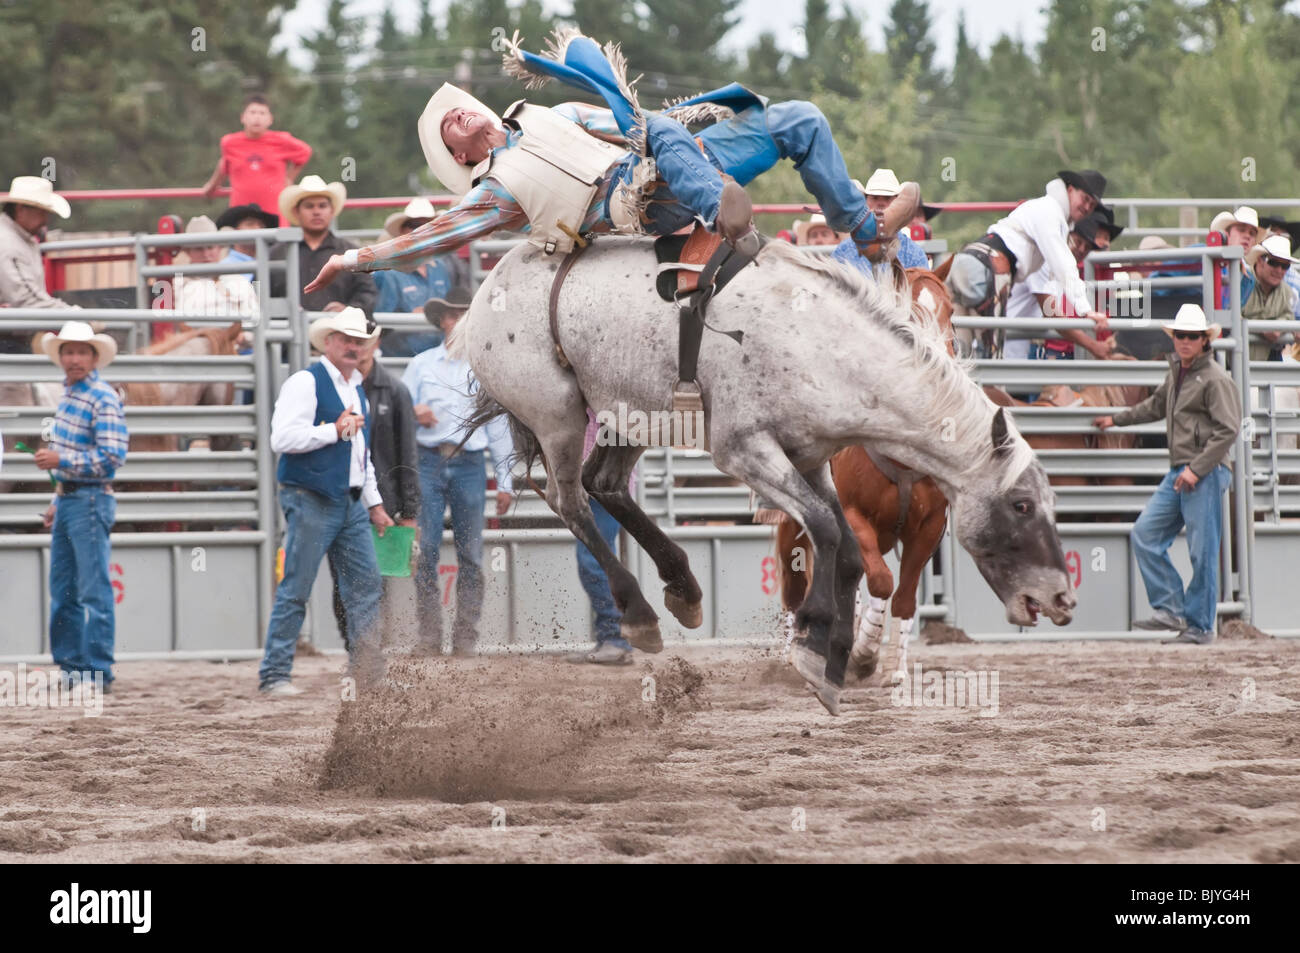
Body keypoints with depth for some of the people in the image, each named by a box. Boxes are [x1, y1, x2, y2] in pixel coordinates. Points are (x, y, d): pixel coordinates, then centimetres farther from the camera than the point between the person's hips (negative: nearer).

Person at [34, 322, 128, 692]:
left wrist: (60, 460, -24)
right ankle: (71, 665, 18)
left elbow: (112, 457, -21)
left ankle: (98, 671, -6)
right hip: (67, 501, 9)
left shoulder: (103, 398, -13)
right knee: (63, 590, 12)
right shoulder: (69, 394, 14)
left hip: (90, 502, -9)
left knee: (94, 590, -7)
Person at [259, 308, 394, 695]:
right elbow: (282, 438, -19)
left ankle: (368, 672, 7)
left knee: (367, 586, 4)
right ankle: (274, 675, -1)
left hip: (351, 503, 8)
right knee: (295, 591, -5)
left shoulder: (357, 390, 20)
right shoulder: (305, 383, -7)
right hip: (311, 500, -8)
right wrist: (334, 431, -16)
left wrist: (375, 504, 25)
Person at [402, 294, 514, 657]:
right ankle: (429, 636, -2)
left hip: (469, 465, 0)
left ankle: (466, 637, 2)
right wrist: (415, 413, -12)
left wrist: (504, 482, 9)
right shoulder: (421, 364, 11)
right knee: (426, 551, -6)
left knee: (471, 554, -2)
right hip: (428, 462, 0)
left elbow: (498, 427, 12)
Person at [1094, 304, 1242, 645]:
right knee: (1145, 533, 3)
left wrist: (1197, 469, -20)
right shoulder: (1177, 371, 16)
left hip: (1205, 475, -9)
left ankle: (1200, 626, 2)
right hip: (1177, 473, 9)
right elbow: (1157, 405, 36)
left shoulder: (1215, 378, -11)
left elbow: (1227, 430, -17)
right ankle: (1170, 609, 5)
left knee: (1202, 551, -5)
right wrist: (1117, 419, 44)